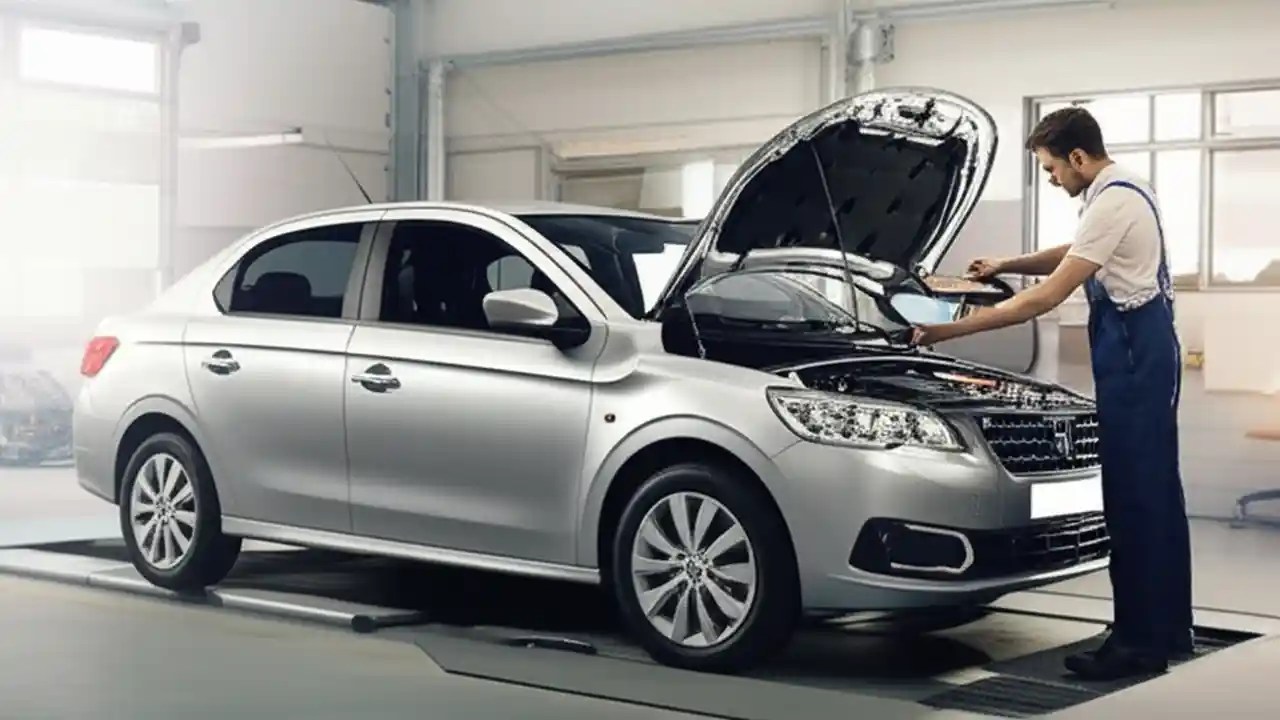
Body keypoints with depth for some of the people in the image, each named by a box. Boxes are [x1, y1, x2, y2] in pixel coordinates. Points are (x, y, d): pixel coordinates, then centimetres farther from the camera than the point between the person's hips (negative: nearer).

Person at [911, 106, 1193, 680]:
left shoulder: (1112, 204, -20)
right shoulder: (1123, 189, 13)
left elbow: (1045, 299, -23)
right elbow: (1074, 255, 30)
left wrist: (950, 331, -21)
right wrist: (1007, 265, 18)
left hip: (1133, 353, -11)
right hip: (1143, 350, 11)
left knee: (1134, 497, -7)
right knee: (1154, 493, 14)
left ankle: (1141, 642, -2)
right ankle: (1169, 629, 23)